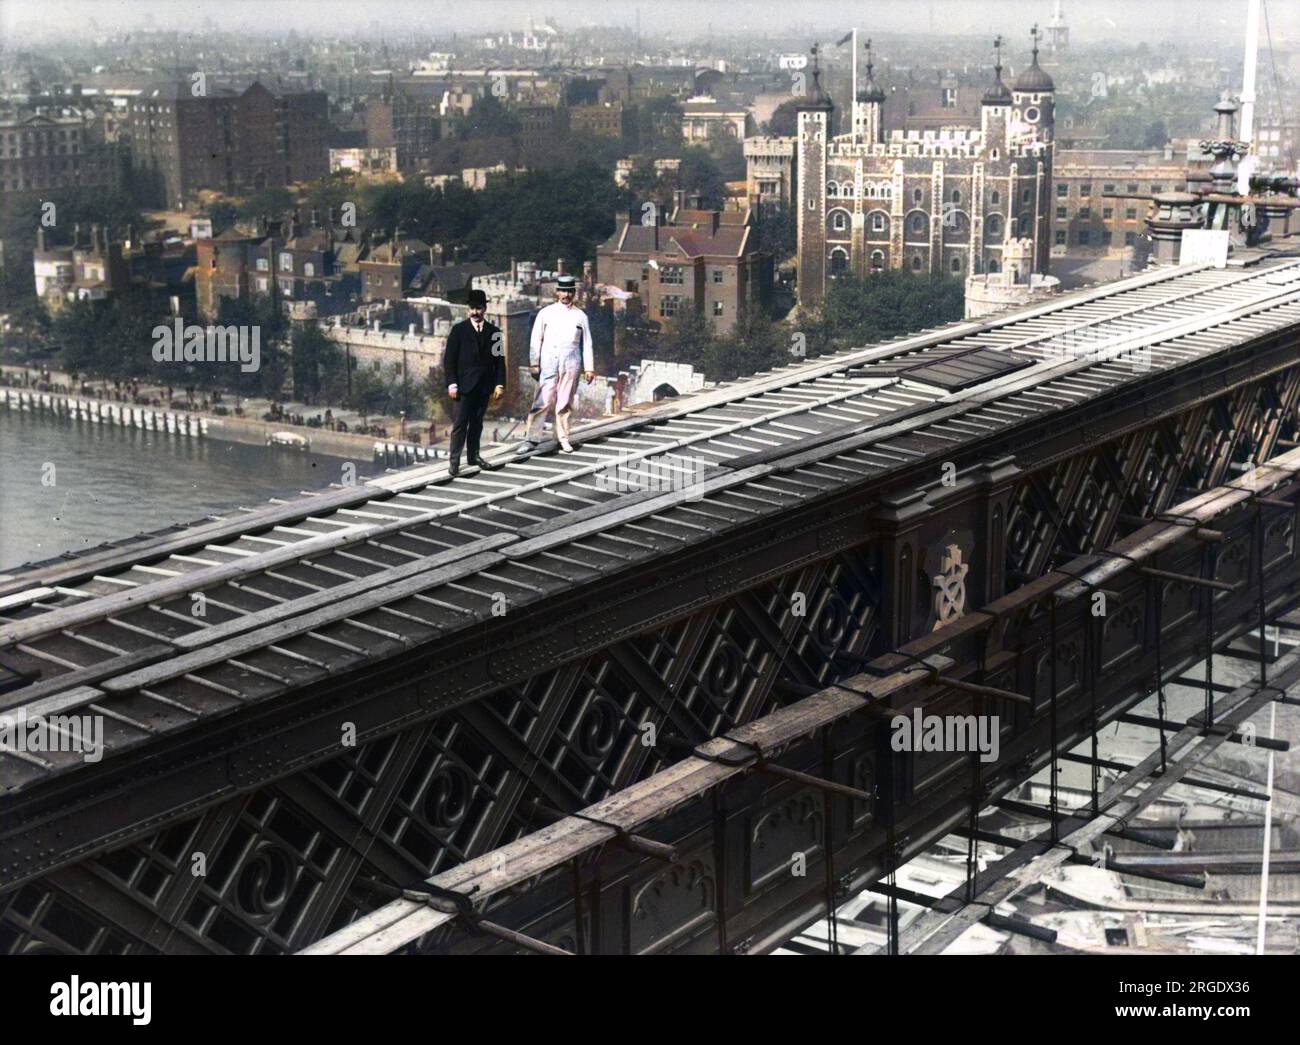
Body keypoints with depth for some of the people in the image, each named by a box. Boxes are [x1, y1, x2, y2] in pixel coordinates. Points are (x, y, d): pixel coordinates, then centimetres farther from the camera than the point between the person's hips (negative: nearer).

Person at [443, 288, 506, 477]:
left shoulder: (494, 331, 8)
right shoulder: (459, 330, 0)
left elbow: (499, 359, 8)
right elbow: (449, 358, -1)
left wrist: (499, 384, 0)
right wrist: (451, 383, -9)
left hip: (484, 386, 3)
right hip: (464, 385, -3)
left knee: (477, 422, 9)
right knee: (460, 423, -5)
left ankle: (474, 455, 19)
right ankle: (454, 460, -3)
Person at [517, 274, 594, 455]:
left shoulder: (580, 316, 11)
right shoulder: (546, 313, 6)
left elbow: (586, 343, 13)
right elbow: (536, 340, 6)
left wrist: (589, 368, 9)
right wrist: (533, 364, -1)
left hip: (571, 364, 2)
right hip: (548, 363, -2)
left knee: (565, 402, 4)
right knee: (543, 401, -9)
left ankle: (563, 440, 10)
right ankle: (529, 439, -8)